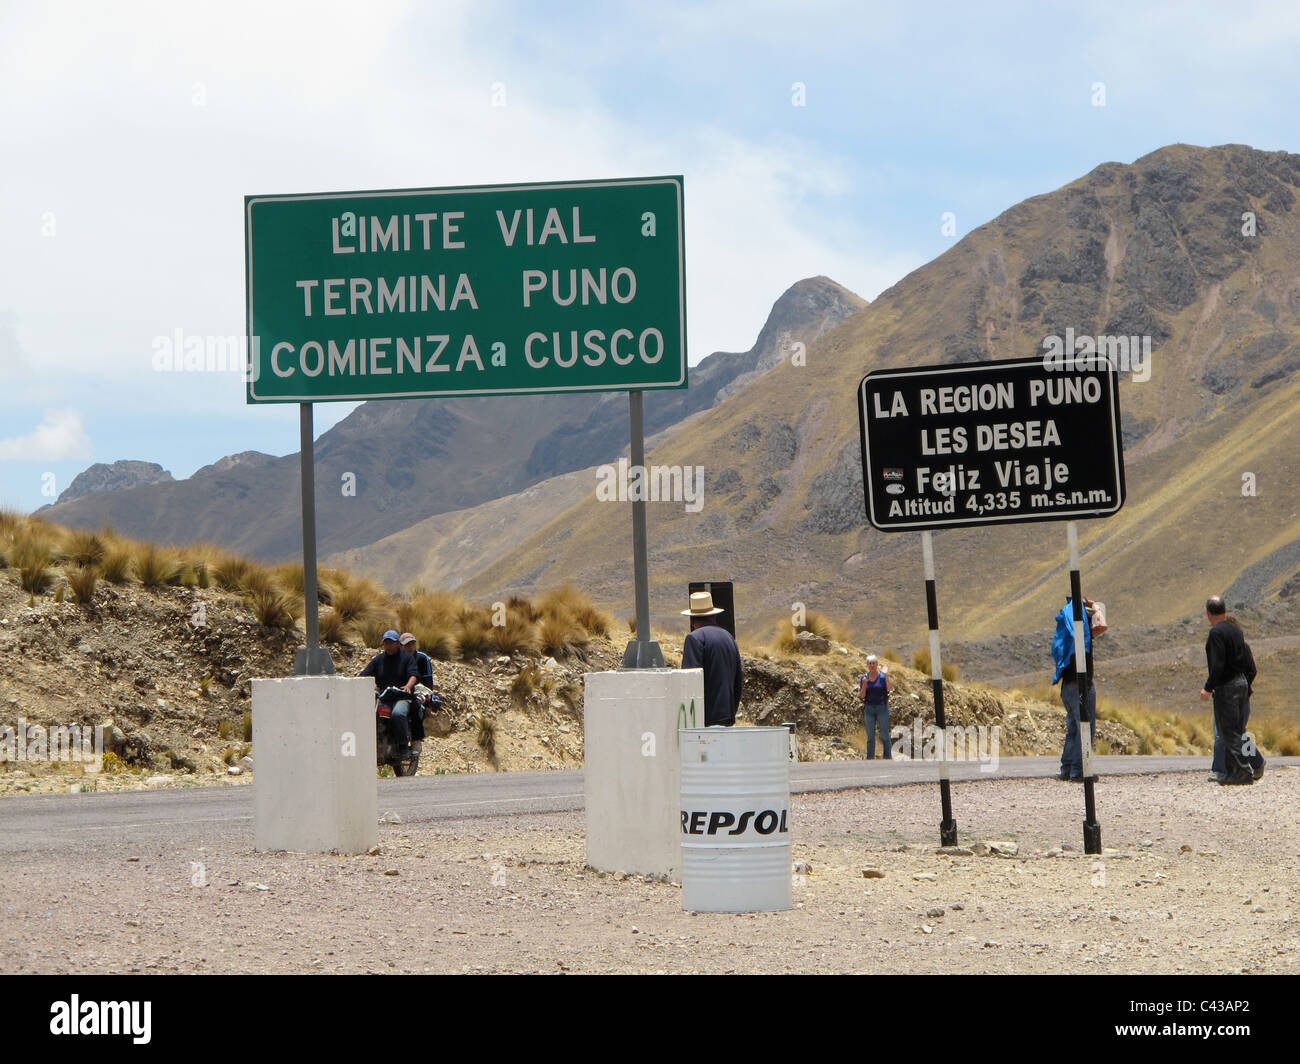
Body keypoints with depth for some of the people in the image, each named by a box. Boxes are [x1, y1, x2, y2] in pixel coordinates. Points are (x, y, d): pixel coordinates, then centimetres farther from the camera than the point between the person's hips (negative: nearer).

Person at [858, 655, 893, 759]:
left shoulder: (883, 677, -3)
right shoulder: (864, 678, 5)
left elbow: (890, 688, -19)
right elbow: (861, 696, 0)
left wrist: (886, 674, -23)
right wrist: (864, 685, -15)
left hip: (882, 708, -3)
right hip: (869, 709, 3)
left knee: (885, 735, -2)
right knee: (870, 736, 4)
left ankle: (888, 758, 1)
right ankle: (870, 759, 7)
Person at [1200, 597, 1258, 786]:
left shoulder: (1216, 633, -14)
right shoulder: (1236, 630, 13)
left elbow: (1218, 665, -21)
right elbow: (1249, 663, 17)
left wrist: (1208, 688, -16)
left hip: (1226, 686, -9)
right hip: (1242, 683, 9)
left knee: (1229, 732, -6)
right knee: (1236, 732, 12)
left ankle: (1244, 772, -10)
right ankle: (1230, 773, 16)